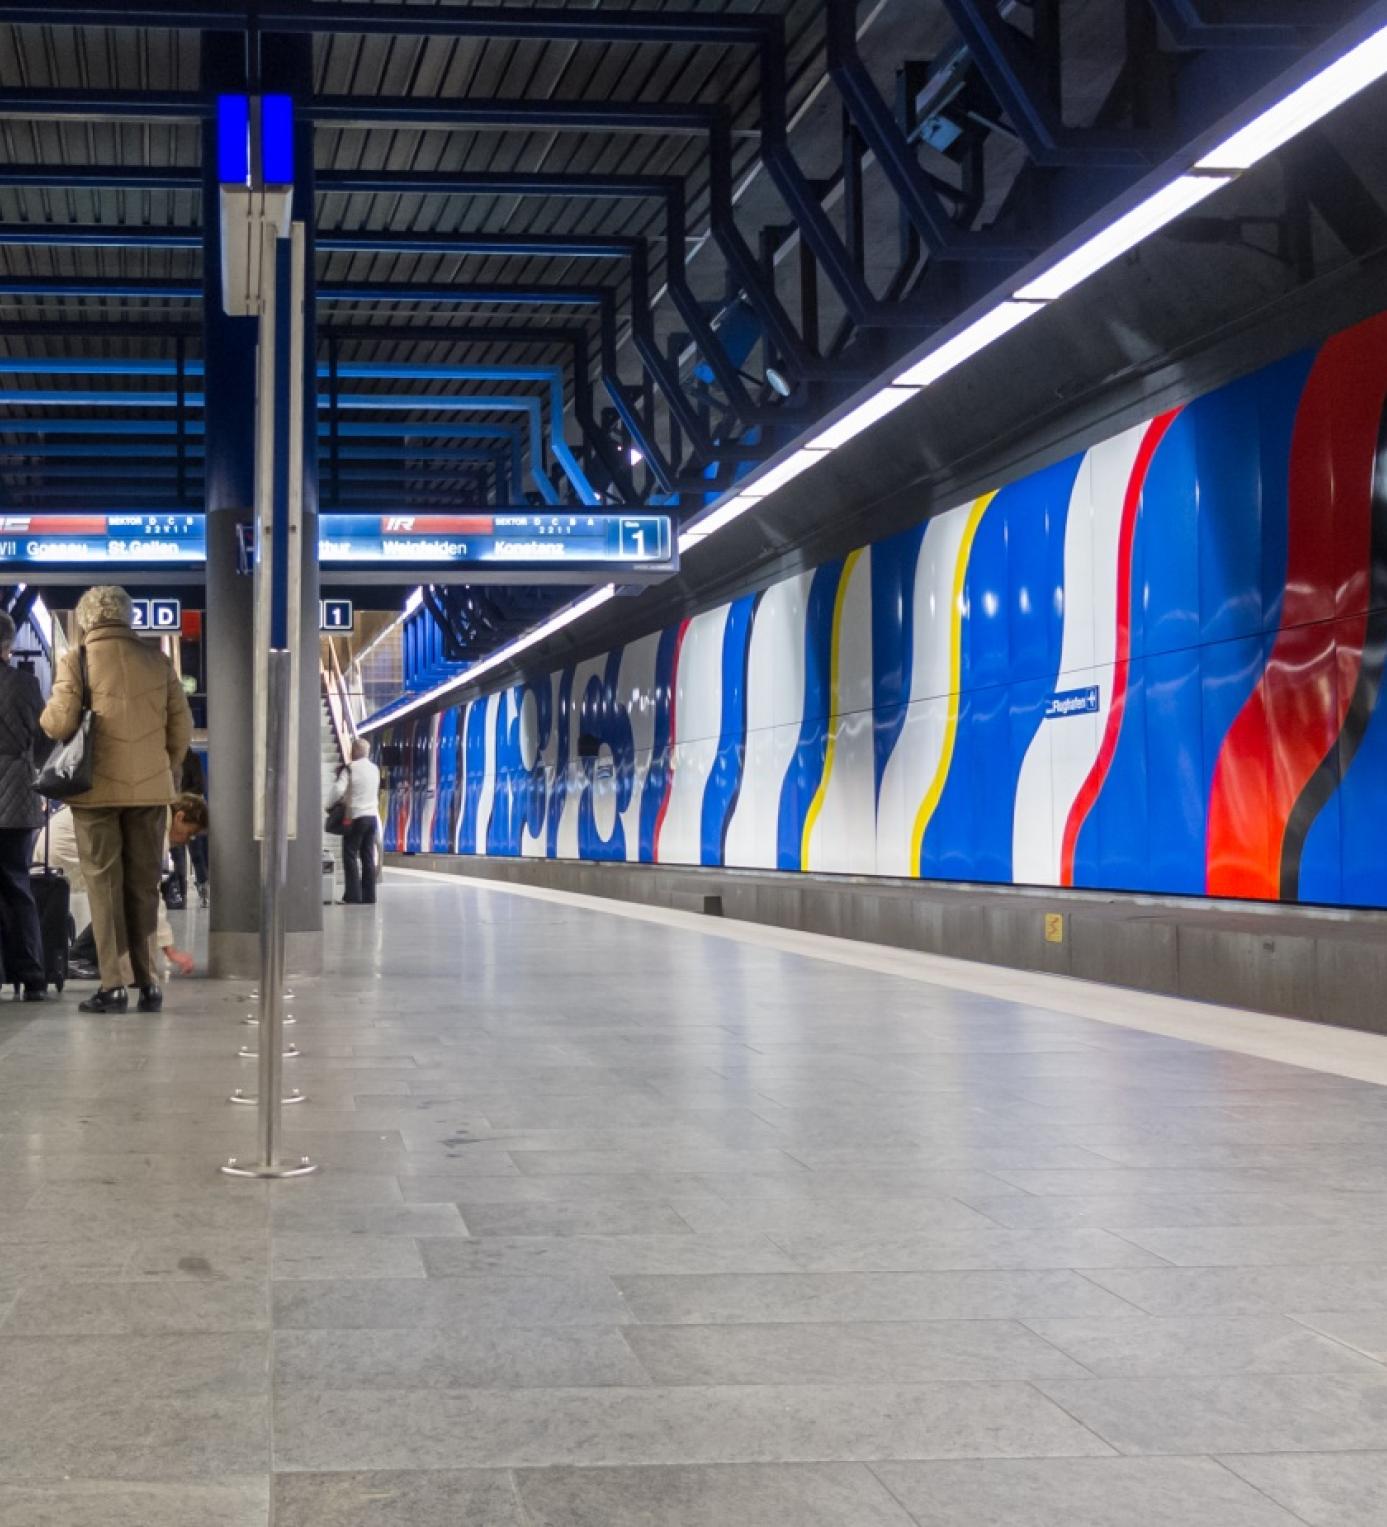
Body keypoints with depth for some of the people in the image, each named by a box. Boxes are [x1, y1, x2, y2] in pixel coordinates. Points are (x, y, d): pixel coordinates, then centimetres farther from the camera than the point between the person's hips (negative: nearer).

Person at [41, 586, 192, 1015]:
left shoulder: (76, 659, -6)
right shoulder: (156, 659, 4)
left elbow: (60, 724, -12)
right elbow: (182, 725, 4)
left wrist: (45, 715, 11)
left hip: (97, 787, -3)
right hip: (150, 787, 3)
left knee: (105, 885, 4)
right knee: (144, 886, 11)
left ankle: (114, 985, 1)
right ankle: (148, 983, 10)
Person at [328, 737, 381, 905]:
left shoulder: (350, 768, -10)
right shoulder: (375, 769, 11)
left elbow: (338, 789, -16)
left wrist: (330, 804, -3)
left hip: (355, 817, -6)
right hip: (373, 816, 6)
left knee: (350, 856, -3)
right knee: (368, 858, 9)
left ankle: (352, 896, -8)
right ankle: (369, 896, 9)